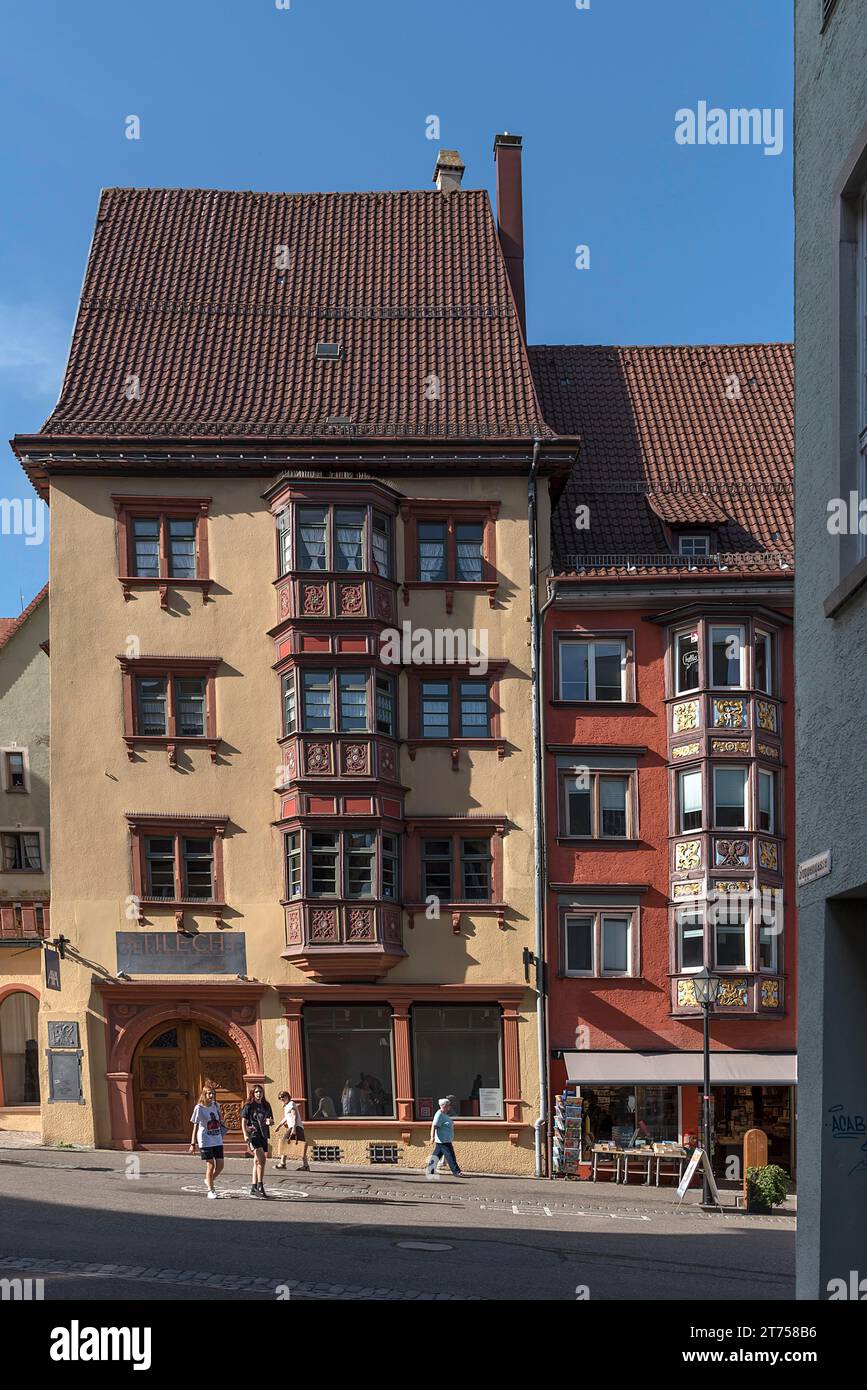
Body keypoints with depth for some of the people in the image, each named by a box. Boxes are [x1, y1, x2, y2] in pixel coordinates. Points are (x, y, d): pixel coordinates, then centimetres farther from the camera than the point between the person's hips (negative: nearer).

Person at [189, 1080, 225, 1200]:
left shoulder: (215, 1105, 6)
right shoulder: (199, 1108, -9)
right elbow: (195, 1126, -8)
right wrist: (193, 1143, -10)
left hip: (217, 1141, 5)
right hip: (205, 1142, -5)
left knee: (220, 1165, 3)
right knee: (210, 1165, -5)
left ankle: (209, 1180, 30)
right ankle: (210, 1190, 9)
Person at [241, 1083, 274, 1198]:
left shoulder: (266, 1106, 12)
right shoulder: (249, 1106, -3)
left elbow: (271, 1121, 19)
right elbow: (243, 1122, -5)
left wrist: (269, 1122, -6)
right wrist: (247, 1137, -14)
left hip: (263, 1135, 6)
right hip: (253, 1135, -6)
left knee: (257, 1162, 10)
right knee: (261, 1159, -19)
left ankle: (253, 1188, 16)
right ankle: (260, 1186, -14)